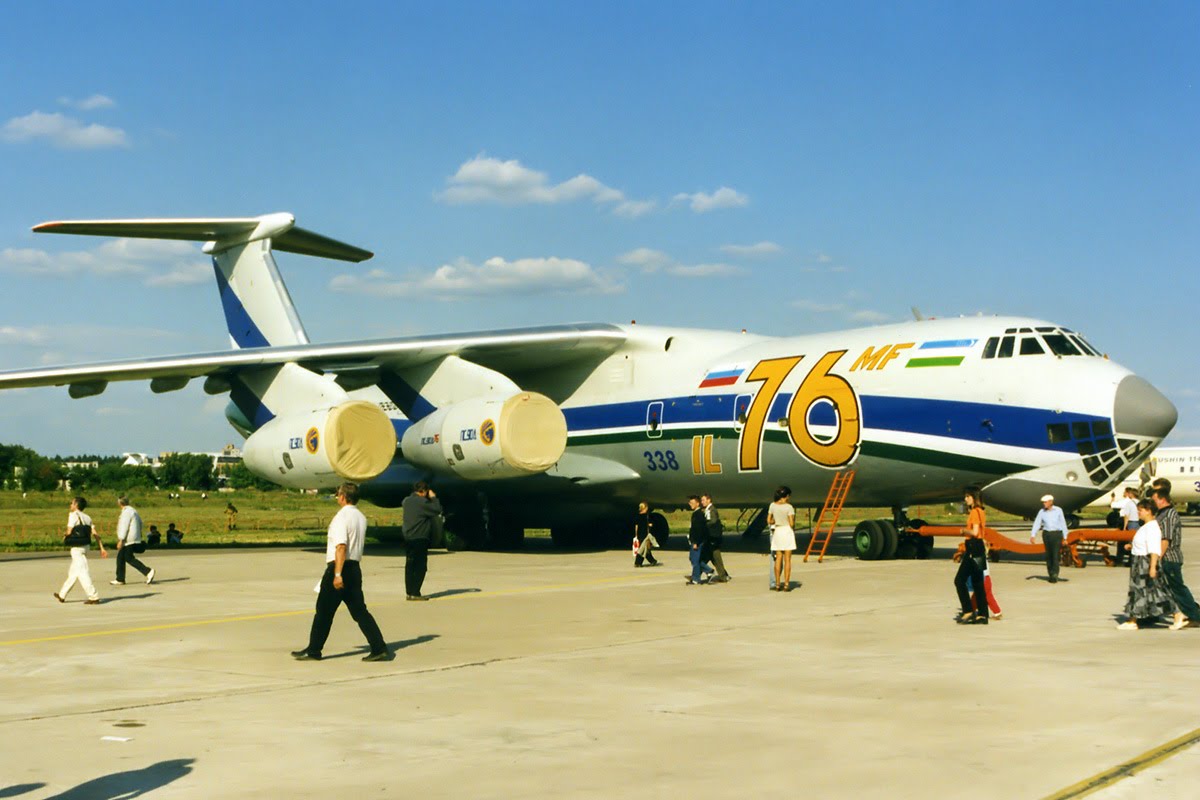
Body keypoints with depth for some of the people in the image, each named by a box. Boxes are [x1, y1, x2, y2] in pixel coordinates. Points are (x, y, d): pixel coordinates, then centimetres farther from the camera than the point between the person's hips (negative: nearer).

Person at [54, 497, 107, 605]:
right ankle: (62, 595, 31)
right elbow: (95, 533, 6)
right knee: (73, 572, 18)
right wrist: (102, 548, 4)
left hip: (77, 548, -8)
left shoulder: (73, 515, -9)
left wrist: (65, 538, 8)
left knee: (83, 573, -8)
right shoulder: (87, 518, 12)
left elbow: (69, 532, -14)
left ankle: (94, 597, -13)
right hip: (85, 547, 8)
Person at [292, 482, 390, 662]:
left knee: (324, 611, 4)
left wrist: (338, 574, -25)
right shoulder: (361, 517, 12)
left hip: (339, 567, -8)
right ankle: (379, 648, -1)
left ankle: (313, 650, 13)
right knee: (359, 610, 7)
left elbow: (341, 546, -22)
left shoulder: (341, 517, -14)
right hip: (355, 567, 8)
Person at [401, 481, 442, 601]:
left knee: (410, 566, 11)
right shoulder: (422, 502, -15)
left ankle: (409, 592, 13)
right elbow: (437, 510, -12)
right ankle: (415, 593, -4)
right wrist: (433, 498, 2)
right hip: (420, 539, -8)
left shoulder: (407, 501, 10)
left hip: (408, 538, 8)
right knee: (420, 567, -2)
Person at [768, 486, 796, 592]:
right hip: (787, 531, -4)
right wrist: (793, 528, 6)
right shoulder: (788, 507, -12)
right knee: (787, 559, 0)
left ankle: (777, 584, 8)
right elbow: (791, 523, -13)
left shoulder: (772, 505, 2)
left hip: (777, 532, 4)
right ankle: (786, 584, -2)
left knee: (778, 559, 9)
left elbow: (769, 520, 5)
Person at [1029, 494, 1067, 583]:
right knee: (1048, 555, 6)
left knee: (1056, 555, -11)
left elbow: (1063, 524, 0)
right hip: (1046, 534, 3)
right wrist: (1032, 535, -19)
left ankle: (1054, 576, -15)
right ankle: (1051, 575, 17)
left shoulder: (1058, 510, -3)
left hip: (1057, 534, -3)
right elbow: (1036, 523, -6)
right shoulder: (1041, 512, 2)